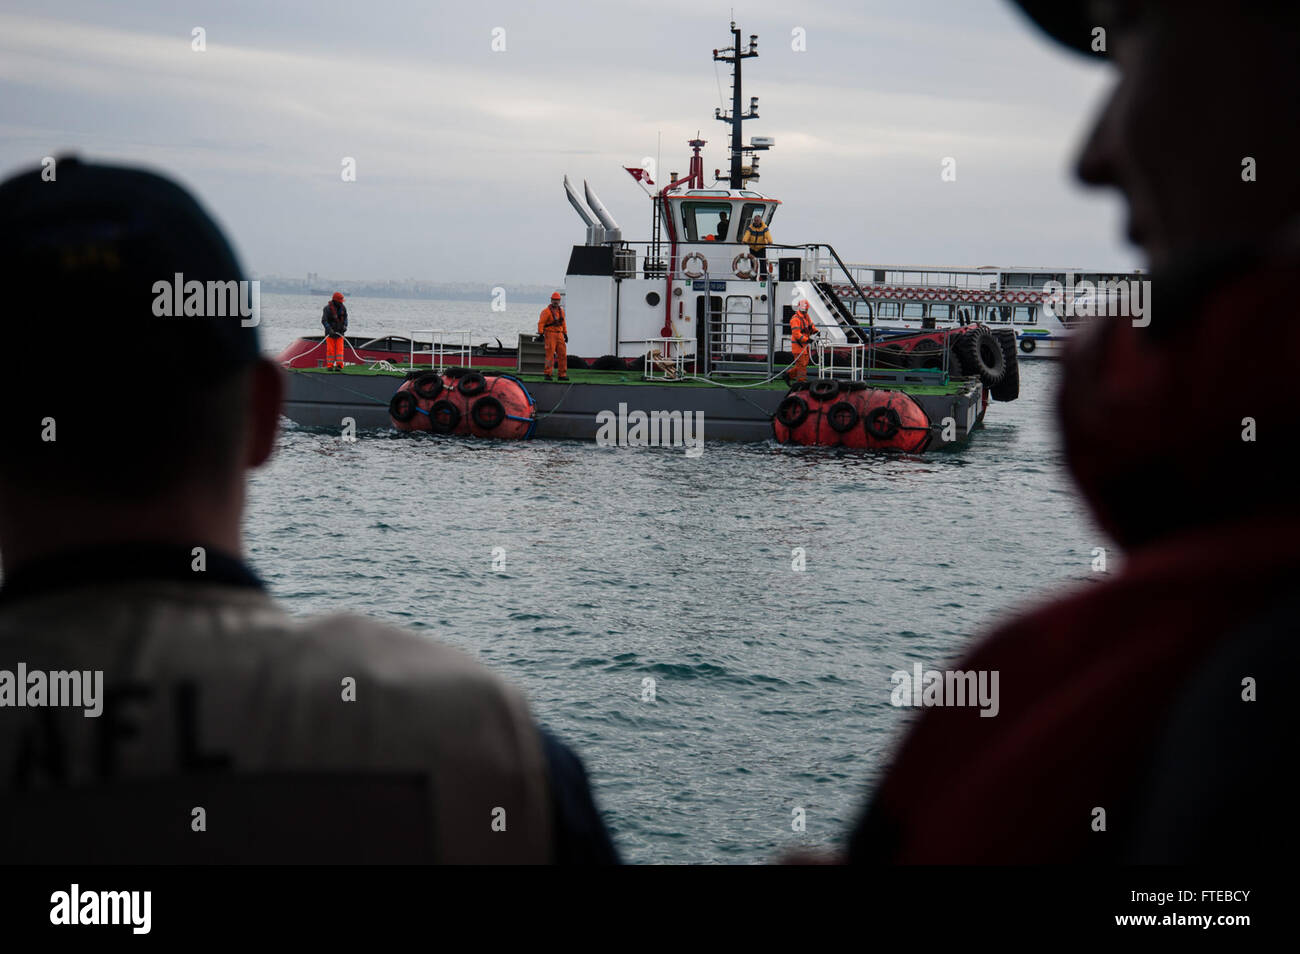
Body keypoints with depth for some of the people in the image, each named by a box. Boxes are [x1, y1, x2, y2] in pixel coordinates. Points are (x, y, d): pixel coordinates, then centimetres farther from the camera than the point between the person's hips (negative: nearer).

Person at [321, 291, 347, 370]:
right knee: (330, 349, -3)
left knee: (339, 349, -4)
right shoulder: (328, 308, -12)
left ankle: (339, 365, -6)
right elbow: (323, 320, -13)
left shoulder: (343, 308, 3)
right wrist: (329, 329, -24)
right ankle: (330, 366, 3)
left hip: (340, 331, 3)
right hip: (330, 332, -3)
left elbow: (345, 318, 15)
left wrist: (345, 326, -3)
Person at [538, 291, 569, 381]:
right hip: (550, 334, -6)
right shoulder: (546, 311, -8)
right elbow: (541, 323, -12)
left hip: (559, 335, 6)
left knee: (562, 355, 1)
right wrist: (541, 334, -21)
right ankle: (547, 374, -4)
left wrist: (565, 334, 21)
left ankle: (562, 375, 6)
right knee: (550, 355, -10)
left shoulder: (561, 311, 13)